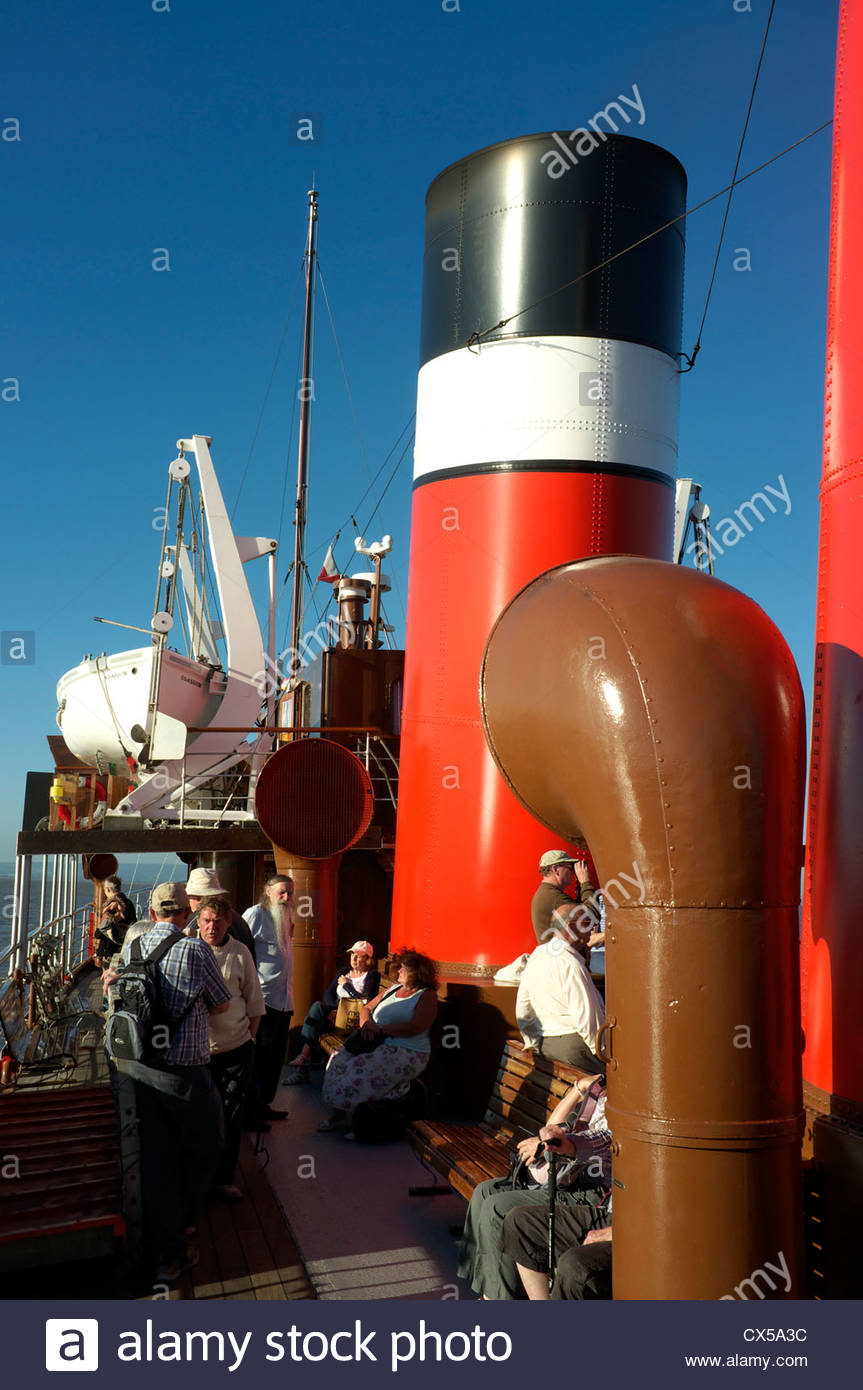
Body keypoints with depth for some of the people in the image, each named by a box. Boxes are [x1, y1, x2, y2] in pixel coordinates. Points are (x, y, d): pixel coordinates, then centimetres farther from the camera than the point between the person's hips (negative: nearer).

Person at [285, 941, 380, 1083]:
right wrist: (334, 1009, -9)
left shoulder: (373, 975, 3)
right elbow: (328, 993, 11)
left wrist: (346, 985, -2)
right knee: (317, 1006, -27)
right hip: (335, 1012, 6)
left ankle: (305, 1054, -33)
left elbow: (365, 1001, -11)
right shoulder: (343, 972, 22)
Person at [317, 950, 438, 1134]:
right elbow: (366, 1008, 23)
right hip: (375, 1044, 7)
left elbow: (416, 1027, -18)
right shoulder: (393, 989, 21)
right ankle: (338, 1114, -10)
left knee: (359, 1070, -28)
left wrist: (380, 1029, -15)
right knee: (339, 1060, -16)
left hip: (406, 1053, -7)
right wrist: (366, 1023, -2)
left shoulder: (427, 997, -3)